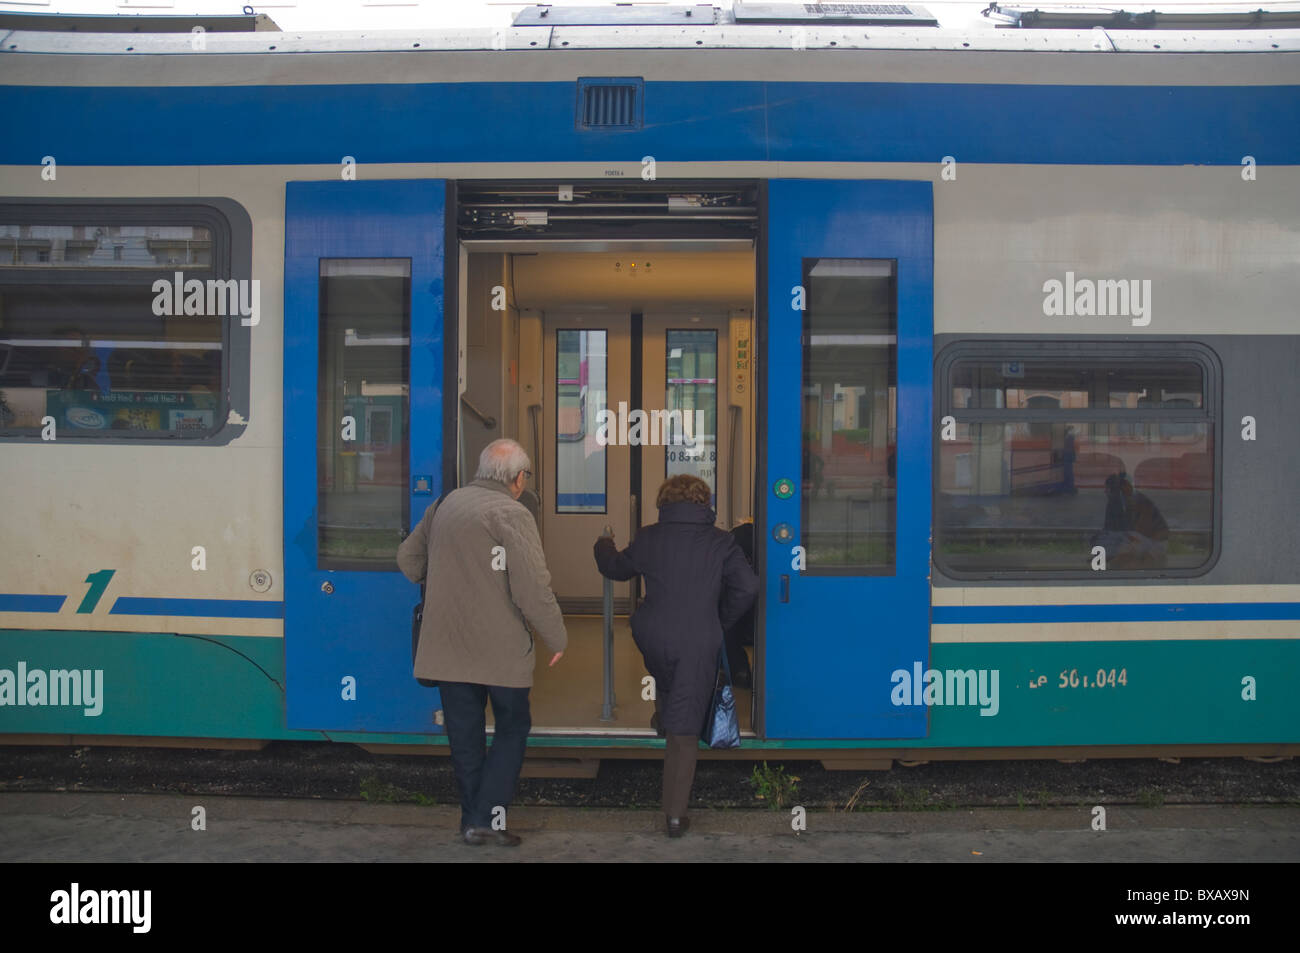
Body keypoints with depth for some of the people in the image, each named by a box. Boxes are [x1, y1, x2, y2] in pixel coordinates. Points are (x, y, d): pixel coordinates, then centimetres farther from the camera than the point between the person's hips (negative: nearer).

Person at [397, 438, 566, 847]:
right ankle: (486, 817, 4)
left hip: (446, 645, 6)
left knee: (464, 734, 15)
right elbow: (533, 588, -20)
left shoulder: (444, 505, 6)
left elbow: (408, 559, 19)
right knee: (512, 729, 10)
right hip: (499, 648, -5)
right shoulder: (511, 514, -15)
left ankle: (472, 818, 23)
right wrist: (557, 638, -8)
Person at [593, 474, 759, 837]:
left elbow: (616, 568, 18)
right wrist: (722, 621, 8)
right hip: (699, 645, -1)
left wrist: (603, 547, 41)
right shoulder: (720, 542, -2)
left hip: (653, 639, 2)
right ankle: (675, 813, 4)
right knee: (685, 729, 3)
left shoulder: (649, 537, 2)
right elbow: (748, 587, -8)